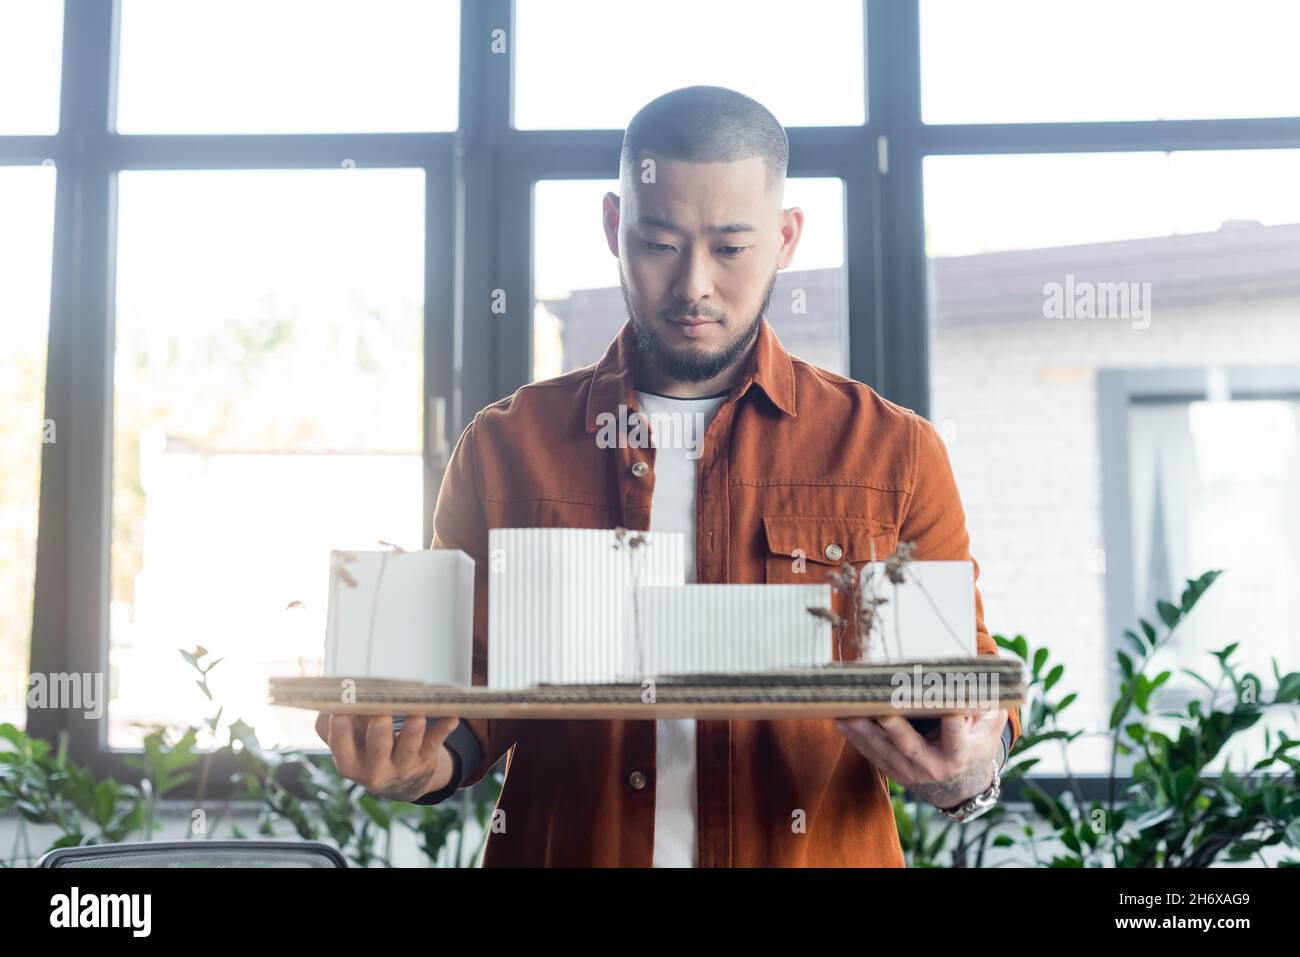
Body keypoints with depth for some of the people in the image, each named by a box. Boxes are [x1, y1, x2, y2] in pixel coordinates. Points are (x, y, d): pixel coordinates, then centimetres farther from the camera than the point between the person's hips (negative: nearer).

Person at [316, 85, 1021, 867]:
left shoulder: (892, 451, 7)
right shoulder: (504, 449, 8)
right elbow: (472, 691, 11)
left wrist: (971, 766, -11)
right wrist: (430, 761, -9)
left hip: (817, 850, 0)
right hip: (563, 846, 1)